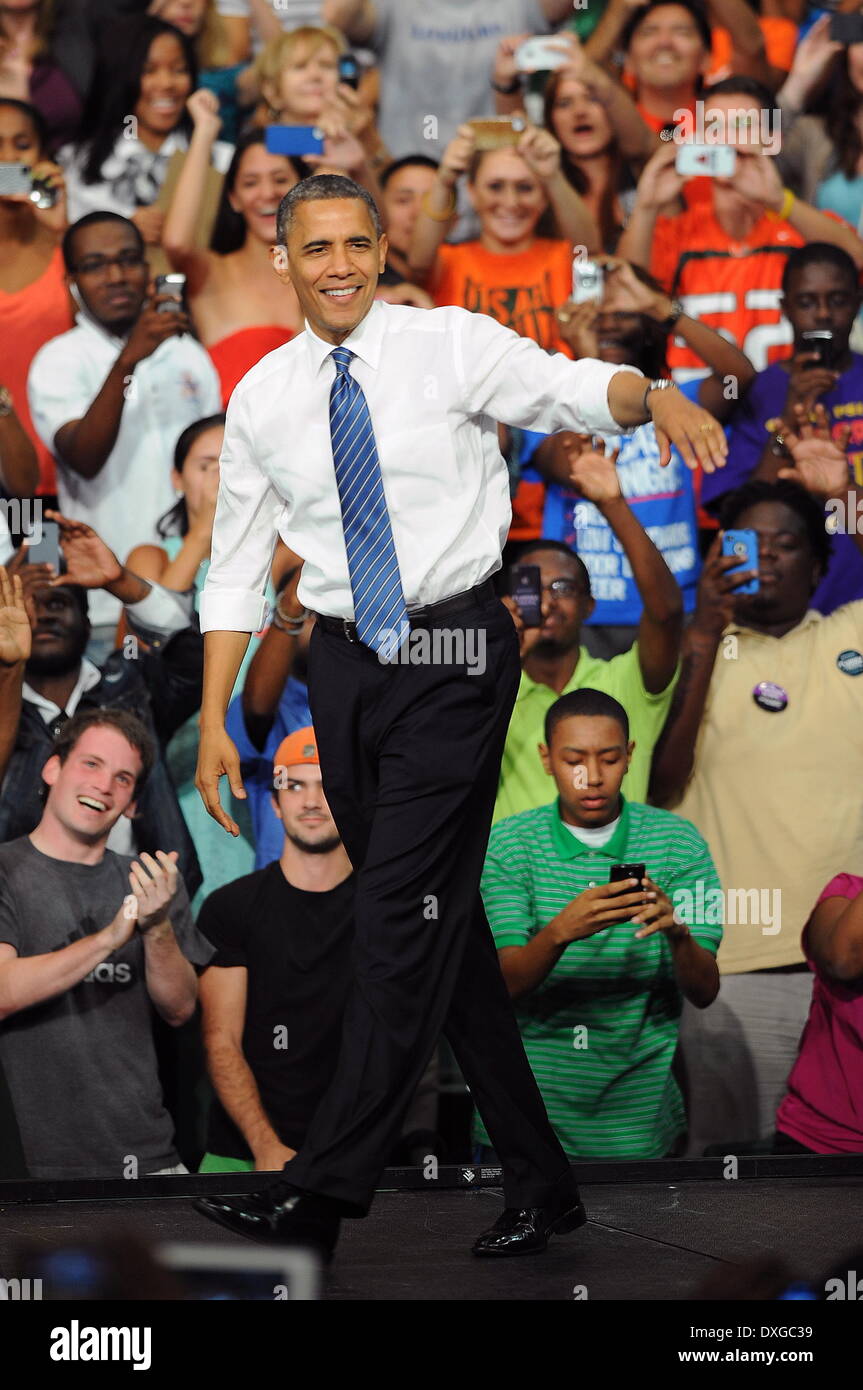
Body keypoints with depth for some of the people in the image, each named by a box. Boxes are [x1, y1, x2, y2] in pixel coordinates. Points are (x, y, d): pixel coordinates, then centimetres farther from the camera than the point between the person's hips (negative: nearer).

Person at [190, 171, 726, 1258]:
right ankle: (537, 1183, 17)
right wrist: (214, 721, 7)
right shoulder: (261, 400, 8)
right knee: (443, 923, 8)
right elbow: (235, 569, 12)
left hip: (454, 655, -5)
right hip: (346, 667, 5)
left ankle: (322, 1194, -12)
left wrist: (658, 396, -42)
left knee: (402, 915, -11)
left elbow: (571, 388, -20)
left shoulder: (450, 345, -3)